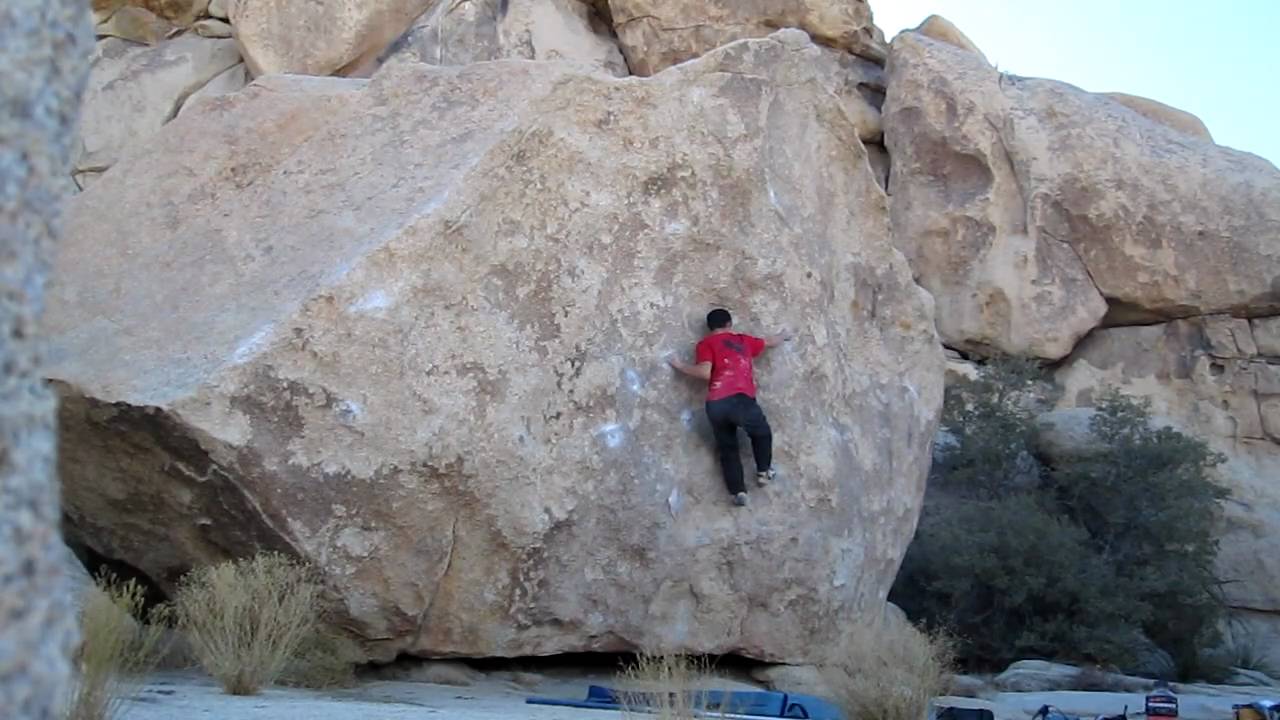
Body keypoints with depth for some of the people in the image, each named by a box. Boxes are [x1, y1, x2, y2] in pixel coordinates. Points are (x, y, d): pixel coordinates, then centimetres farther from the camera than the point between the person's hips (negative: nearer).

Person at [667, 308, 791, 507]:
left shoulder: (706, 344, 12)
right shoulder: (743, 340, 21)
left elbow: (704, 373, -4)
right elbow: (770, 342, 40)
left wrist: (681, 365, 10)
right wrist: (783, 336, 61)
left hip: (715, 404, 0)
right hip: (740, 399, 0)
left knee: (727, 448, 16)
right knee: (762, 433, 29)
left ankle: (738, 491, 7)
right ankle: (764, 472, 30)